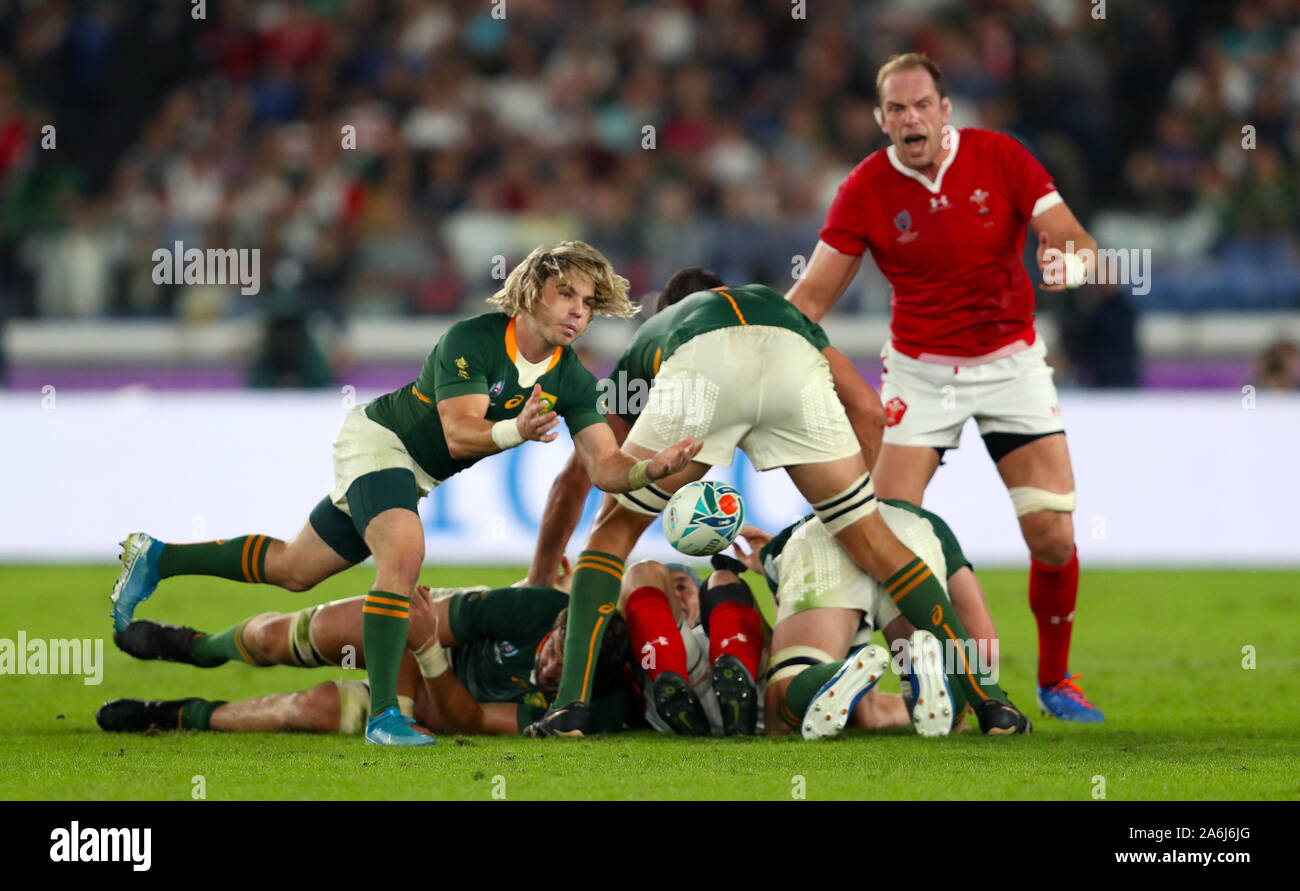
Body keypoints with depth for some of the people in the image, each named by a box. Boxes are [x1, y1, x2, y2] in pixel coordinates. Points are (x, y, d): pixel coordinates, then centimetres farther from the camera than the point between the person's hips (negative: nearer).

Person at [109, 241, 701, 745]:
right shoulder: (470, 341, -28)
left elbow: (604, 465, -17)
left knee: (294, 569, 15)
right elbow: (460, 434, -35)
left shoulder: (572, 380, -10)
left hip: (419, 474, 7)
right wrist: (515, 431, -53)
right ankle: (383, 715, -31)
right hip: (377, 438, -7)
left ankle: (157, 560, 33)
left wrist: (653, 468, -36)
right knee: (405, 550, -33)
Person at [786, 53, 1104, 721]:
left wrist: (1072, 259, -35)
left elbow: (1073, 240, -11)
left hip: (1011, 362, 0)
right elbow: (812, 296, -4)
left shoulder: (1000, 158, -9)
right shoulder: (866, 189, -8)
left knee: (1053, 535, -9)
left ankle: (1055, 679, 12)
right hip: (919, 371, 0)